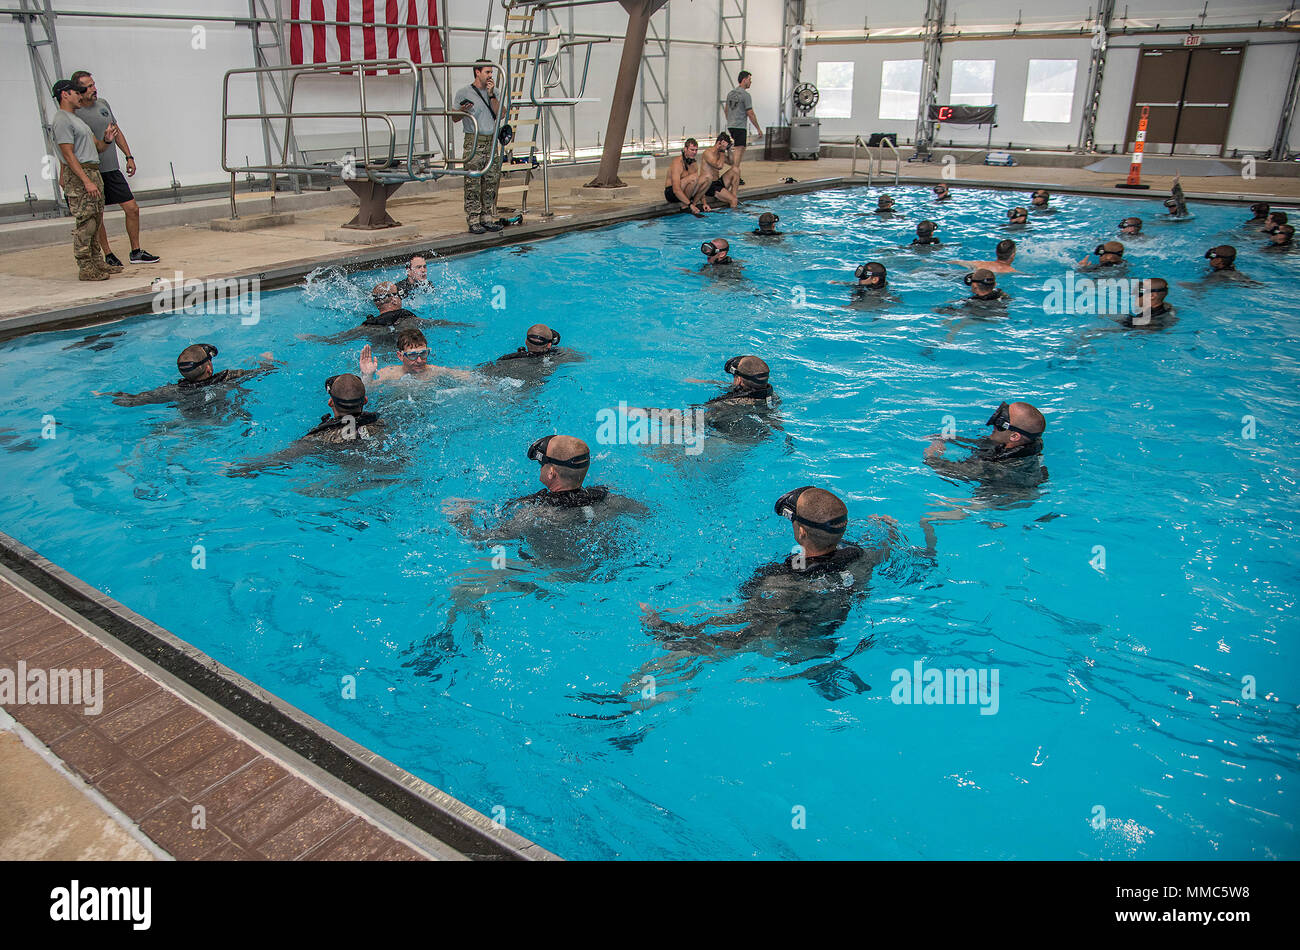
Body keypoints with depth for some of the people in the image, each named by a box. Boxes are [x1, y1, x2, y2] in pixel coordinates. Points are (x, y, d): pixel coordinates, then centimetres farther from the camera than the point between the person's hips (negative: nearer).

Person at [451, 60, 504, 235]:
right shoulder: (463, 92, 1)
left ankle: (488, 218, 11)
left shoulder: (493, 92, 15)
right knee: (473, 184, -7)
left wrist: (491, 94, -6)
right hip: (473, 143, -5)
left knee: (491, 183, 4)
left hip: (492, 142, 5)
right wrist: (463, 111, -19)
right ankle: (473, 221, -5)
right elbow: (454, 118, 2)